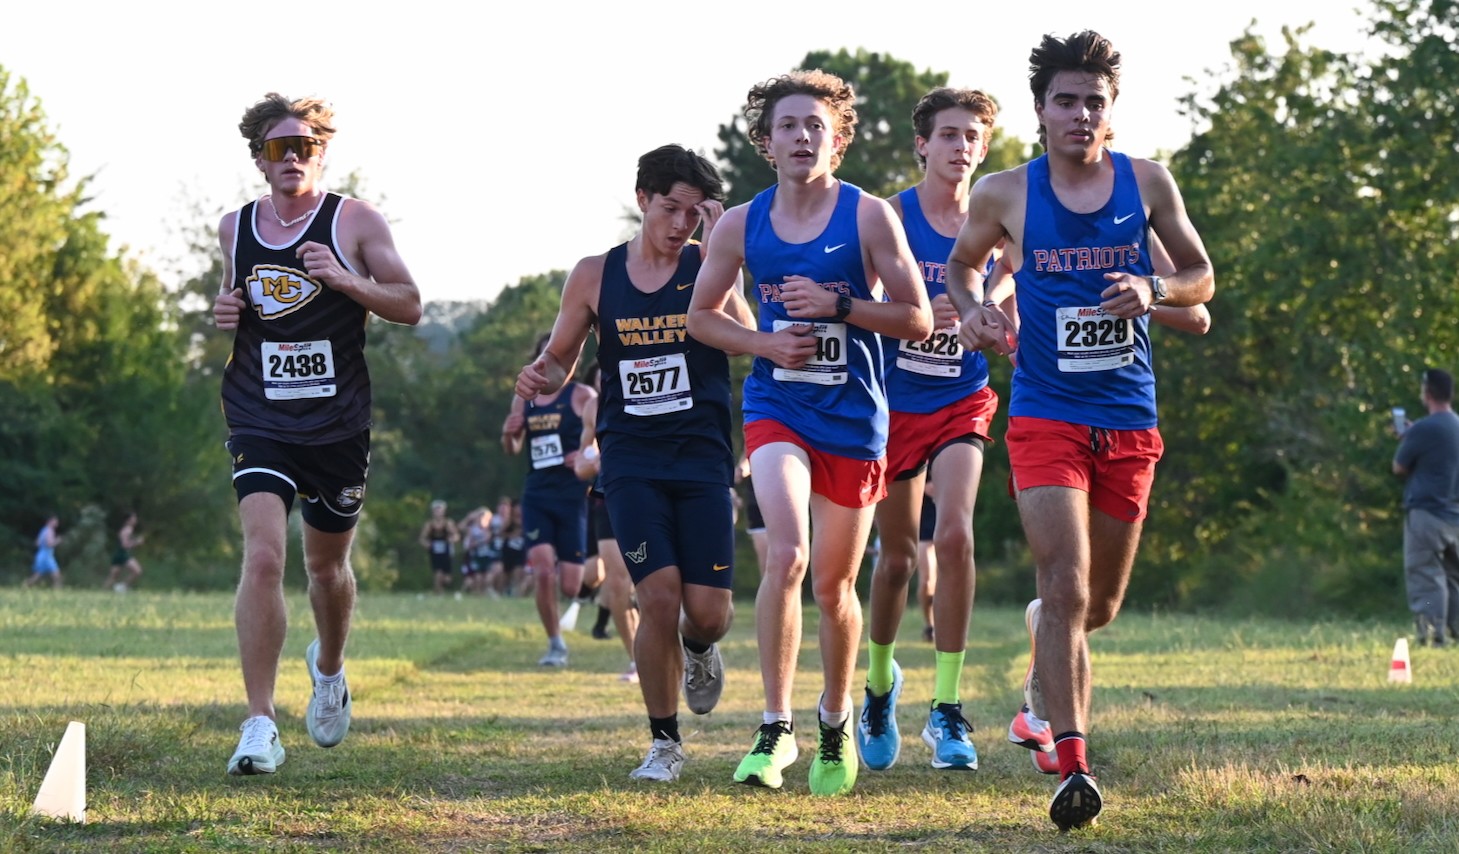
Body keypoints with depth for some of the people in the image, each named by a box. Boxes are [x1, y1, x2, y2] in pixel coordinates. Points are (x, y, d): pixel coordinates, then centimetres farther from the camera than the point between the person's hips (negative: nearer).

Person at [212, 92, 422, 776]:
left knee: (326, 564, 15)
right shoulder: (235, 229, 8)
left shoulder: (354, 221, -2)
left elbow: (409, 306, -3)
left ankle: (329, 669, 48)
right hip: (259, 421, 0)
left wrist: (346, 280, -19)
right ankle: (259, 726, -18)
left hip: (338, 423, 0)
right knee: (263, 555, -19)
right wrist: (223, 312, 1)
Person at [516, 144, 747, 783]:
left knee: (708, 610, -6)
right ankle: (664, 742, 5)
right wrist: (540, 376, -7)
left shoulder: (709, 265, 1)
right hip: (631, 459, 0)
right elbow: (560, 357, 17)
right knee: (659, 598, -13)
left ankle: (700, 649, 34)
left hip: (702, 458, 0)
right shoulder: (594, 276, 6)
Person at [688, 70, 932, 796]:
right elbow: (701, 315, 13)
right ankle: (776, 727, -16)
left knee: (833, 585, 9)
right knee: (786, 554, -23)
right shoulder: (741, 225, 1)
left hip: (853, 416, 0)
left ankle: (836, 721, 34)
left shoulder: (869, 217, -5)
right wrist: (764, 342, -5)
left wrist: (836, 305, -18)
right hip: (776, 406, 0)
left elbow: (918, 320, -5)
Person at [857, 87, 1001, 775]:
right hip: (894, 403, -1)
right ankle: (880, 681, 35)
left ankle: (947, 709, -13)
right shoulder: (887, 217, -5)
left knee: (954, 534, -19)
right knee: (898, 557, 7)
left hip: (962, 401, 1)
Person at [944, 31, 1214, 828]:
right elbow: (961, 264, 16)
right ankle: (1071, 765, -19)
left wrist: (1154, 290, -12)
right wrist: (973, 311, -6)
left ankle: (1043, 631, 49)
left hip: (1129, 421, 3)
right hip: (1045, 416, -3)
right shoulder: (1003, 195, -2)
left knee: (1101, 604, 13)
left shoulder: (1147, 184, 1)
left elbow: (1201, 276, 10)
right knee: (1067, 588, -17)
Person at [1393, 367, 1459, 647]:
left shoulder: (1422, 430, -13)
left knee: (1426, 578, -6)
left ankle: (1431, 636, -11)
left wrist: (1403, 442, 14)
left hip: (1425, 512, -7)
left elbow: (1399, 467, -3)